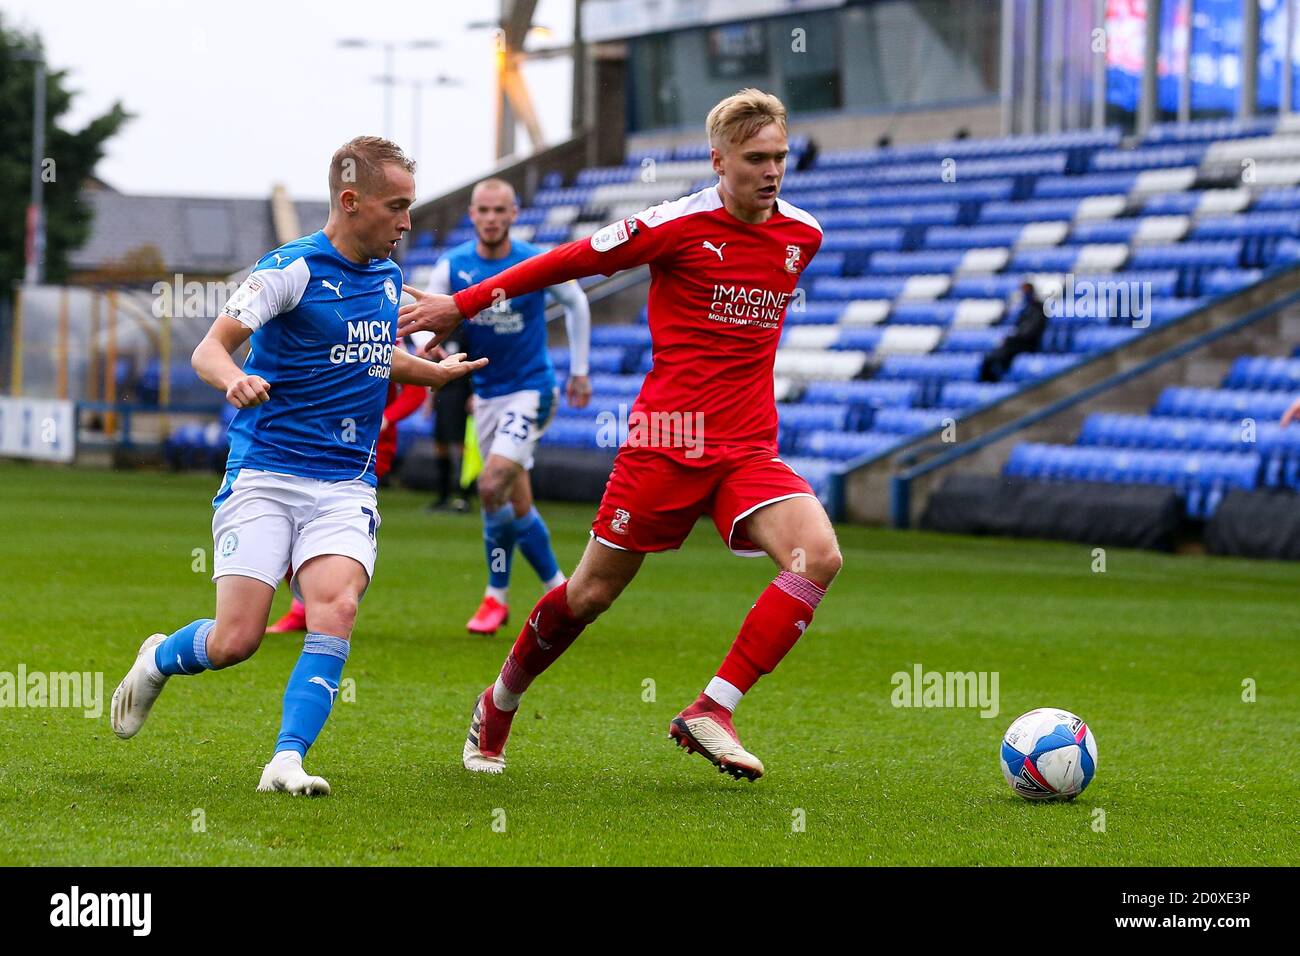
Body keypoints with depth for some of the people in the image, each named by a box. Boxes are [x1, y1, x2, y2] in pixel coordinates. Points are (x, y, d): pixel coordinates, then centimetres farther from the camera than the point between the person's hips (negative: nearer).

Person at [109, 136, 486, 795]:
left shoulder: (387, 276, 13)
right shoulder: (293, 268, -9)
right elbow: (209, 349, -16)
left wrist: (434, 372, 25)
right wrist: (233, 379, -37)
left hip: (345, 487, 5)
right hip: (264, 477, -5)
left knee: (335, 612, -22)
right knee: (236, 640, -9)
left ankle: (287, 761, -22)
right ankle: (158, 660, 24)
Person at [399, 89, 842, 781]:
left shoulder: (803, 235, 6)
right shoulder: (680, 224, -9)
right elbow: (572, 260, -1)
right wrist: (462, 306, 4)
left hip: (749, 450, 4)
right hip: (666, 439, -4)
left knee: (818, 555, -22)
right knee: (591, 594, 4)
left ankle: (713, 711, -18)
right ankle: (499, 705, 30)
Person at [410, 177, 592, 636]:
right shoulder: (452, 267, -4)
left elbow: (576, 304, 8)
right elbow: (423, 321, -2)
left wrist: (580, 371, 10)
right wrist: (428, 344, -27)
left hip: (531, 389, -4)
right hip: (486, 392, 4)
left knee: (493, 486, -20)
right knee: (517, 503, 6)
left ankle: (497, 594, -1)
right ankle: (558, 587, 23)